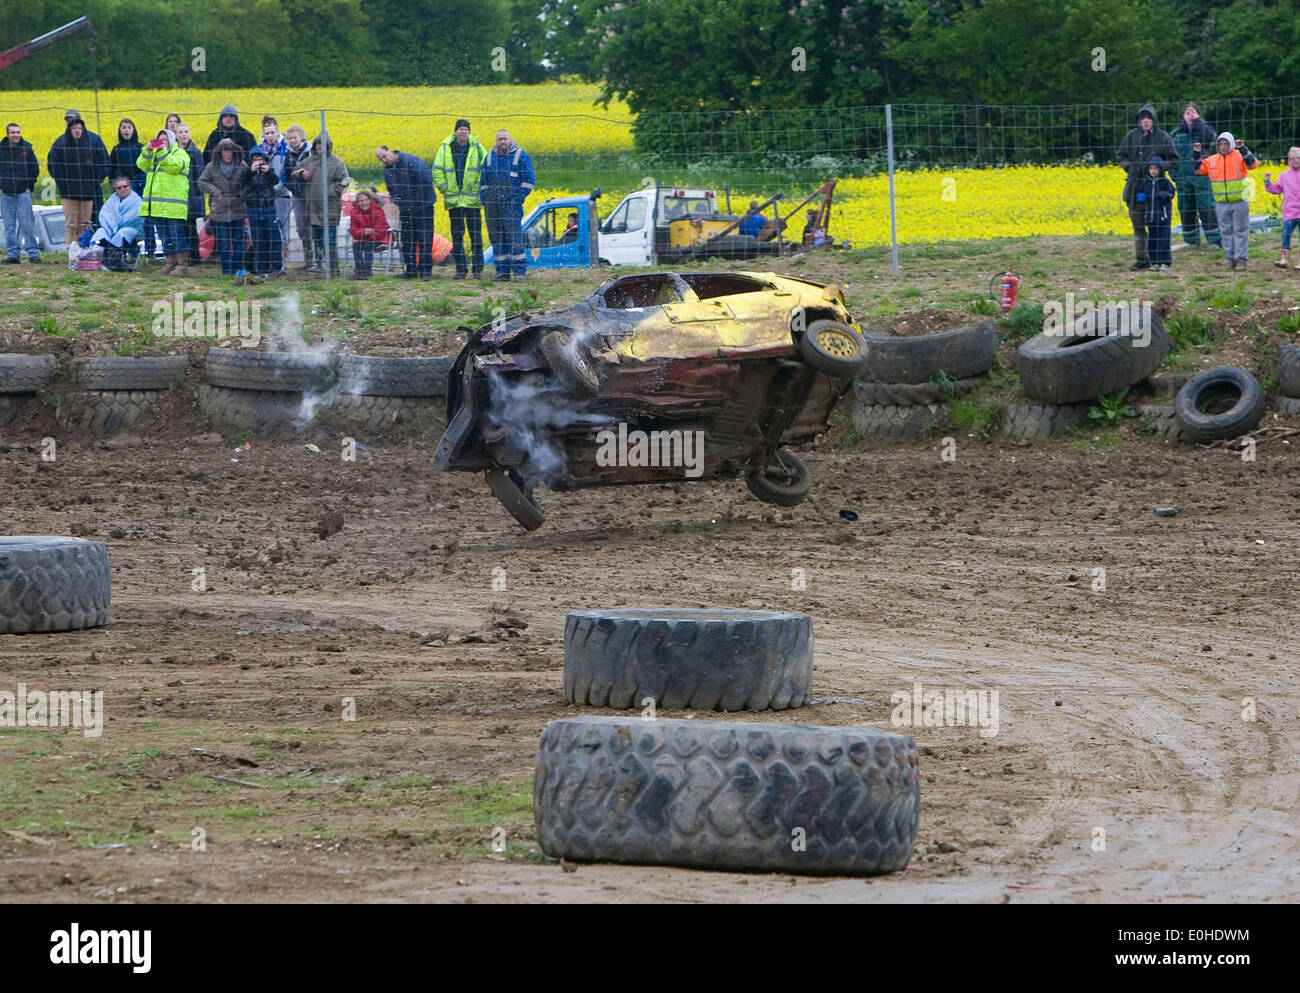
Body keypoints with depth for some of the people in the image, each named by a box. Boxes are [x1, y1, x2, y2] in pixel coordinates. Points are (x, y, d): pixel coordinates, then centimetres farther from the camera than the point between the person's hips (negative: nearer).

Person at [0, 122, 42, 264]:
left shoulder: (26, 148, 1)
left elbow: (35, 169, 7)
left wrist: (30, 187, 0)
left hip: (23, 192, -2)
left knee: (27, 224, -5)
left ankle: (33, 253, -2)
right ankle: (13, 254, 8)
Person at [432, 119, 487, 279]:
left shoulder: (477, 147, 1)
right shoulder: (445, 148, 5)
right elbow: (437, 170, 10)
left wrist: (479, 187, -6)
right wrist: (443, 188, 2)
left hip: (472, 199, -2)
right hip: (453, 199, 2)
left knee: (476, 234, -2)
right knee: (457, 235, 5)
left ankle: (477, 269, 2)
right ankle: (460, 269, 11)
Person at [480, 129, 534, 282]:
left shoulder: (520, 156, 2)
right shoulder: (490, 157, 16)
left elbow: (528, 180, 0)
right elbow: (483, 181, 22)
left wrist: (518, 199, -8)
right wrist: (484, 200, 10)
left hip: (512, 203, -5)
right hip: (492, 204, 5)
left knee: (514, 236, -11)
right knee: (497, 237, 3)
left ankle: (519, 271, -9)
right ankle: (502, 271, 8)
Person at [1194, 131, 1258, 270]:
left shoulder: (1239, 157, -5)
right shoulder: (1212, 160, 7)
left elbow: (1253, 164, -20)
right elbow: (1198, 170, 11)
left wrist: (1243, 149, -29)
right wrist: (1196, 155, -1)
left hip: (1239, 202, -4)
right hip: (1221, 204, 4)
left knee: (1240, 230, 0)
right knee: (1226, 231, 9)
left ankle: (1241, 258, 4)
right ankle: (1230, 257, 18)